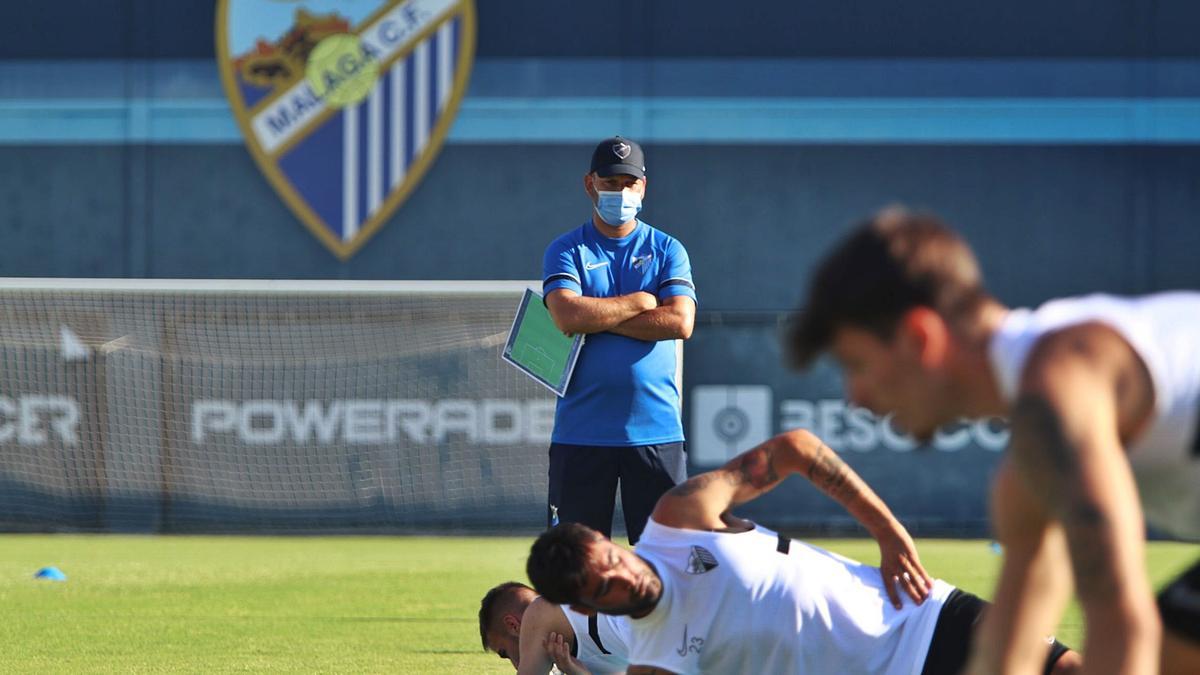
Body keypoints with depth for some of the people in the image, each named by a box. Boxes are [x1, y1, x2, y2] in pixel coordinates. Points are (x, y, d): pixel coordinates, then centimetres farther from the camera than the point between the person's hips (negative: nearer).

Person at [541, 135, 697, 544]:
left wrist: (597, 317, -8)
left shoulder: (667, 250, 10)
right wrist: (642, 301, -5)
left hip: (656, 430, 0)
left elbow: (680, 322, -7)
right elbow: (568, 316, -13)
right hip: (582, 431, 0)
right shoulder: (567, 250, 7)